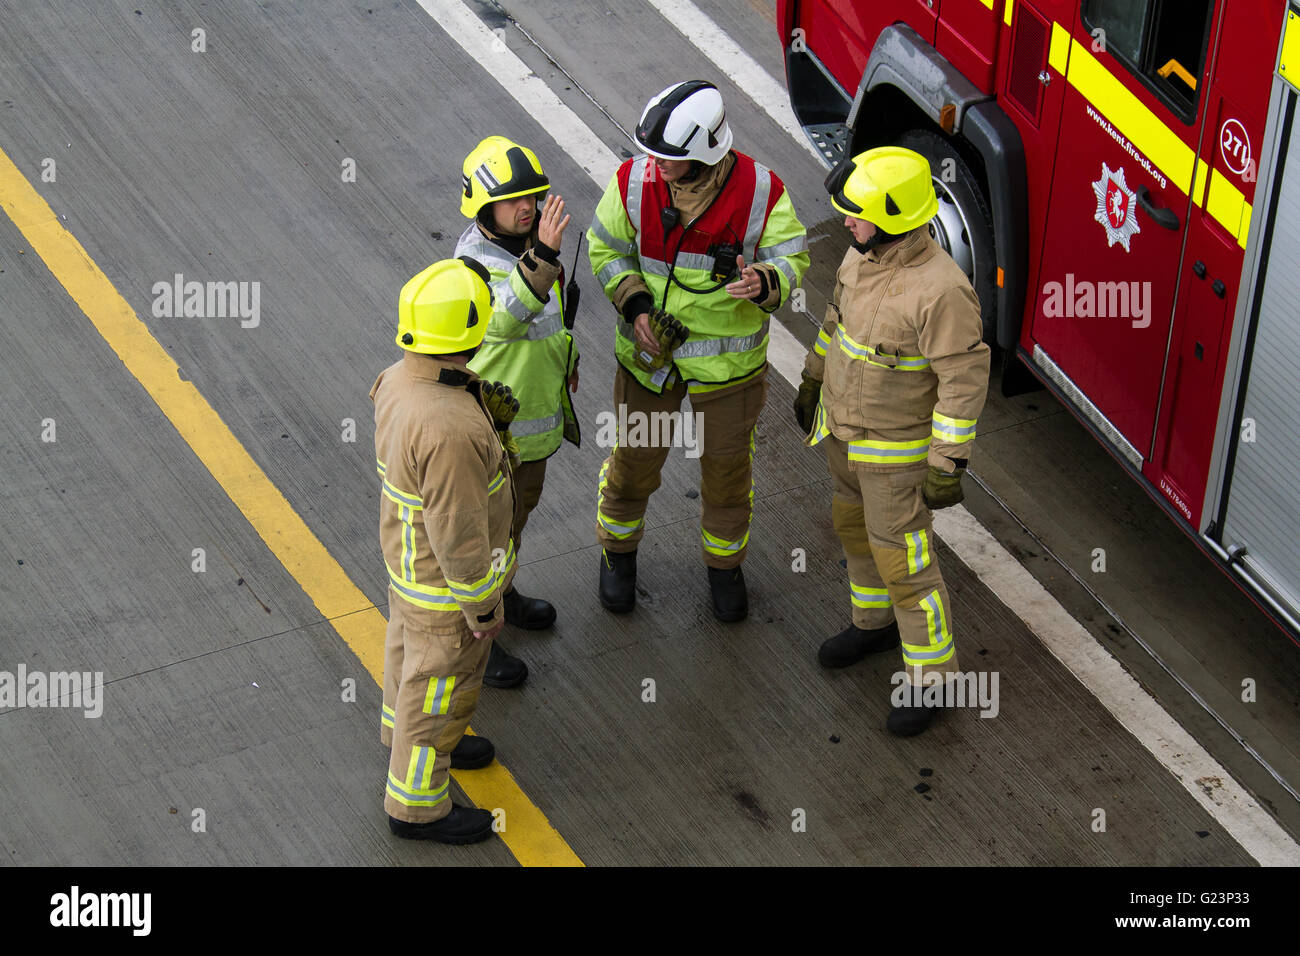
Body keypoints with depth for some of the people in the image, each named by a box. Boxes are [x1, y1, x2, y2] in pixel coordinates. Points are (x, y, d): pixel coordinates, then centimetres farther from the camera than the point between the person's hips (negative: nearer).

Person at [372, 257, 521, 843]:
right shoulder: (450, 432, -42)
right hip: (447, 583, -8)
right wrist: (482, 607, -18)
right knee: (441, 687, 14)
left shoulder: (400, 380, -15)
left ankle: (408, 740, 57)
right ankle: (417, 805, 35)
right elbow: (458, 532, -31)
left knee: (412, 651, 31)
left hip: (407, 554, 8)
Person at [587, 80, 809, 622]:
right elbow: (607, 248, -1)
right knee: (635, 460, 17)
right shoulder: (635, 181, -17)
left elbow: (791, 256, -11)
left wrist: (765, 282, -34)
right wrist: (635, 304, -16)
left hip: (729, 360, -1)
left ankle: (724, 564, 43)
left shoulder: (760, 191, -21)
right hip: (650, 353, 1)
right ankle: (618, 551, 46)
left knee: (727, 467, 17)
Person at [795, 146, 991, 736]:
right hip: (846, 425, 8)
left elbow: (965, 379, -28)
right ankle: (875, 623, 49)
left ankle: (930, 675, 21)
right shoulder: (866, 253, -9)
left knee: (903, 560, 3)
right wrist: (812, 381, 19)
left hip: (897, 445, -8)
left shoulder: (940, 290, -34)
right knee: (856, 526, 26)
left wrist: (949, 466, -25)